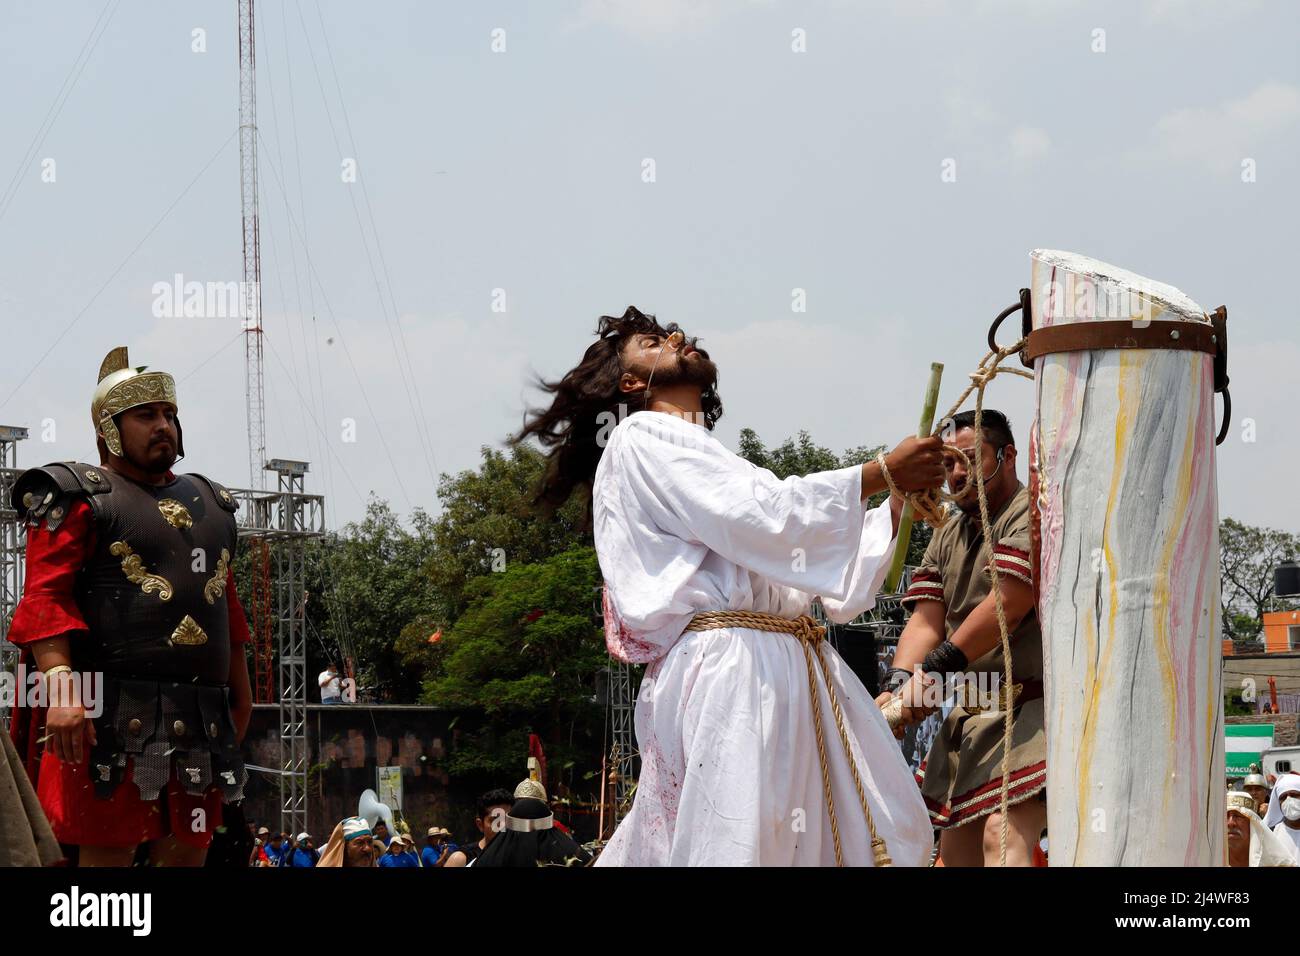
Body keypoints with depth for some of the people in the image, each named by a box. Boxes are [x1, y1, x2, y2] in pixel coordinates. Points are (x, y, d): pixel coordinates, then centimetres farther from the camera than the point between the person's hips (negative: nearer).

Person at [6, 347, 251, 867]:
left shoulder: (209, 503, 22)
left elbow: (227, 605, 28)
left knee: (188, 853, 8)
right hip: (114, 719, -7)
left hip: (198, 724, 7)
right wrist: (60, 687, -23)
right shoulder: (81, 497, 0)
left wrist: (240, 689, 25)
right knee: (106, 853, -7)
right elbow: (45, 598, -11)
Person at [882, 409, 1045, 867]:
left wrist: (936, 668, -15)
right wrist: (898, 685, -11)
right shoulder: (948, 536, 17)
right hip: (975, 712, 9)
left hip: (1035, 704, -9)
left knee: (1004, 836, -25)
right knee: (956, 846, 10)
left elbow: (1007, 606, -20)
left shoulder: (1034, 514, -10)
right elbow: (927, 620, 7)